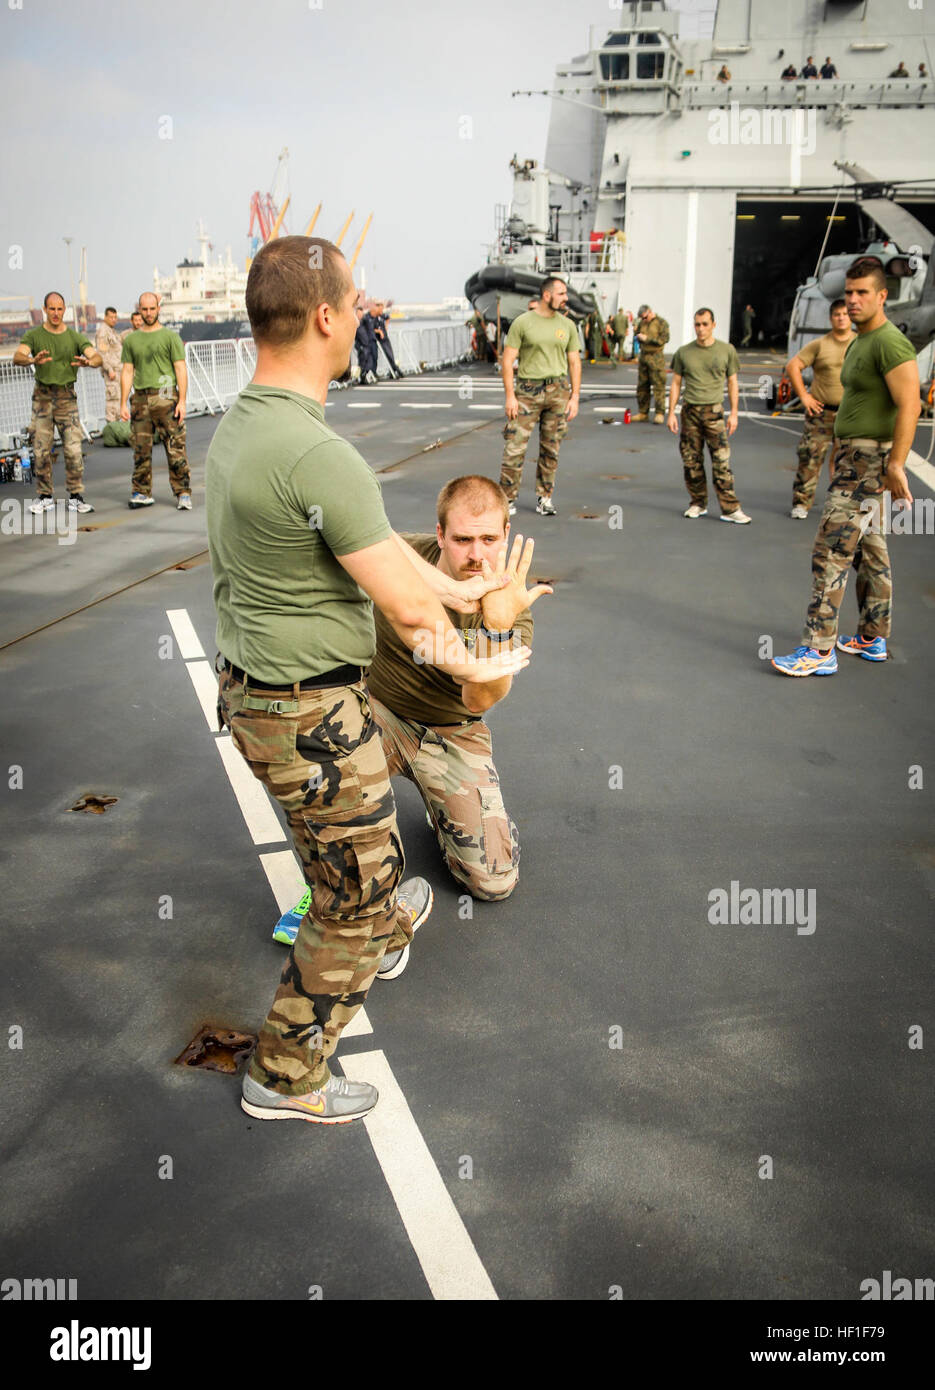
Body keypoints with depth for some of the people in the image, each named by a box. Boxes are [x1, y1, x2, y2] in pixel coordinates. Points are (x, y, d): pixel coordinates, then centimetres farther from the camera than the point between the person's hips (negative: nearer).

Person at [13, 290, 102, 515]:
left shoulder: (75, 337, 6)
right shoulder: (33, 335, 4)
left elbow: (97, 357, -9)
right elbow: (17, 357, -12)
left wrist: (88, 361, -33)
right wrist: (33, 360, -35)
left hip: (67, 397, 0)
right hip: (42, 397, 0)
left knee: (74, 450, -6)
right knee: (42, 450, 1)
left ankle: (76, 497, 4)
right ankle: (45, 497, 10)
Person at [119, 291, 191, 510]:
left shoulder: (170, 336, 4)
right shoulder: (131, 340, 14)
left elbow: (181, 369, 0)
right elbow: (127, 372, 14)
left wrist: (182, 401, -9)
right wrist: (123, 403, 6)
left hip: (166, 397, -3)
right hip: (140, 398, 4)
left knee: (175, 448, -6)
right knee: (141, 450, 4)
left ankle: (183, 493, -1)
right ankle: (142, 493, 12)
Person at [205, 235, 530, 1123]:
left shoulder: (235, 426, 4)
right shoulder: (318, 455, -28)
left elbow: (378, 545, 9)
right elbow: (408, 606, -21)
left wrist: (452, 591, 13)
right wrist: (470, 665, -3)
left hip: (249, 685, 10)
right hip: (309, 712, -9)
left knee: (355, 835, 33)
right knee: (352, 896, 9)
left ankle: (388, 929, 60)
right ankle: (286, 1078, 26)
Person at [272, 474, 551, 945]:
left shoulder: (510, 601, -16)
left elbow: (479, 700, -29)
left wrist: (500, 624, -45)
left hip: (453, 734, 1)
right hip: (377, 708, -1)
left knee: (494, 882, -4)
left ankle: (437, 797, 27)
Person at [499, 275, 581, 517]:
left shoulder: (567, 325, 9)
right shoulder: (522, 322, -2)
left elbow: (575, 363, 12)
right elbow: (508, 361, -3)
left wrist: (575, 397, 4)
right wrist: (510, 396, -10)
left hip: (559, 390, 3)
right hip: (528, 390, -3)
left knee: (551, 448, 7)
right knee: (515, 446, -7)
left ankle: (544, 497, 18)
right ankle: (508, 499, 2)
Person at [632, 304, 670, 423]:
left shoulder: (661, 322, -3)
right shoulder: (642, 323, 14)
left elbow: (664, 338, -13)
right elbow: (637, 334, 26)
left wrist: (647, 338, -15)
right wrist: (638, 336, 1)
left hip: (656, 357, -6)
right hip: (643, 356, 6)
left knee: (658, 386, -8)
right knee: (642, 386, 8)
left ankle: (660, 414, -5)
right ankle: (643, 412, 16)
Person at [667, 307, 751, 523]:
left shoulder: (727, 350, 5)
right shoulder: (684, 352, 8)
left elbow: (732, 383, 8)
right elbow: (676, 384, 12)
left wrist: (734, 414, 2)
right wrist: (671, 413, 5)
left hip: (714, 410, -2)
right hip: (690, 410, 2)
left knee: (722, 461, -7)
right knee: (692, 461, 4)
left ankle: (730, 509, -5)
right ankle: (698, 504, 18)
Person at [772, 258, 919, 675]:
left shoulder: (890, 343, -16)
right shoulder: (858, 343, 16)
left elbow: (909, 406, -24)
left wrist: (895, 464, -28)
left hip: (870, 459, -11)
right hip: (852, 454, 11)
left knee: (830, 550, -13)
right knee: (868, 548, 14)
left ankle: (820, 649, -10)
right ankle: (872, 639, 23)